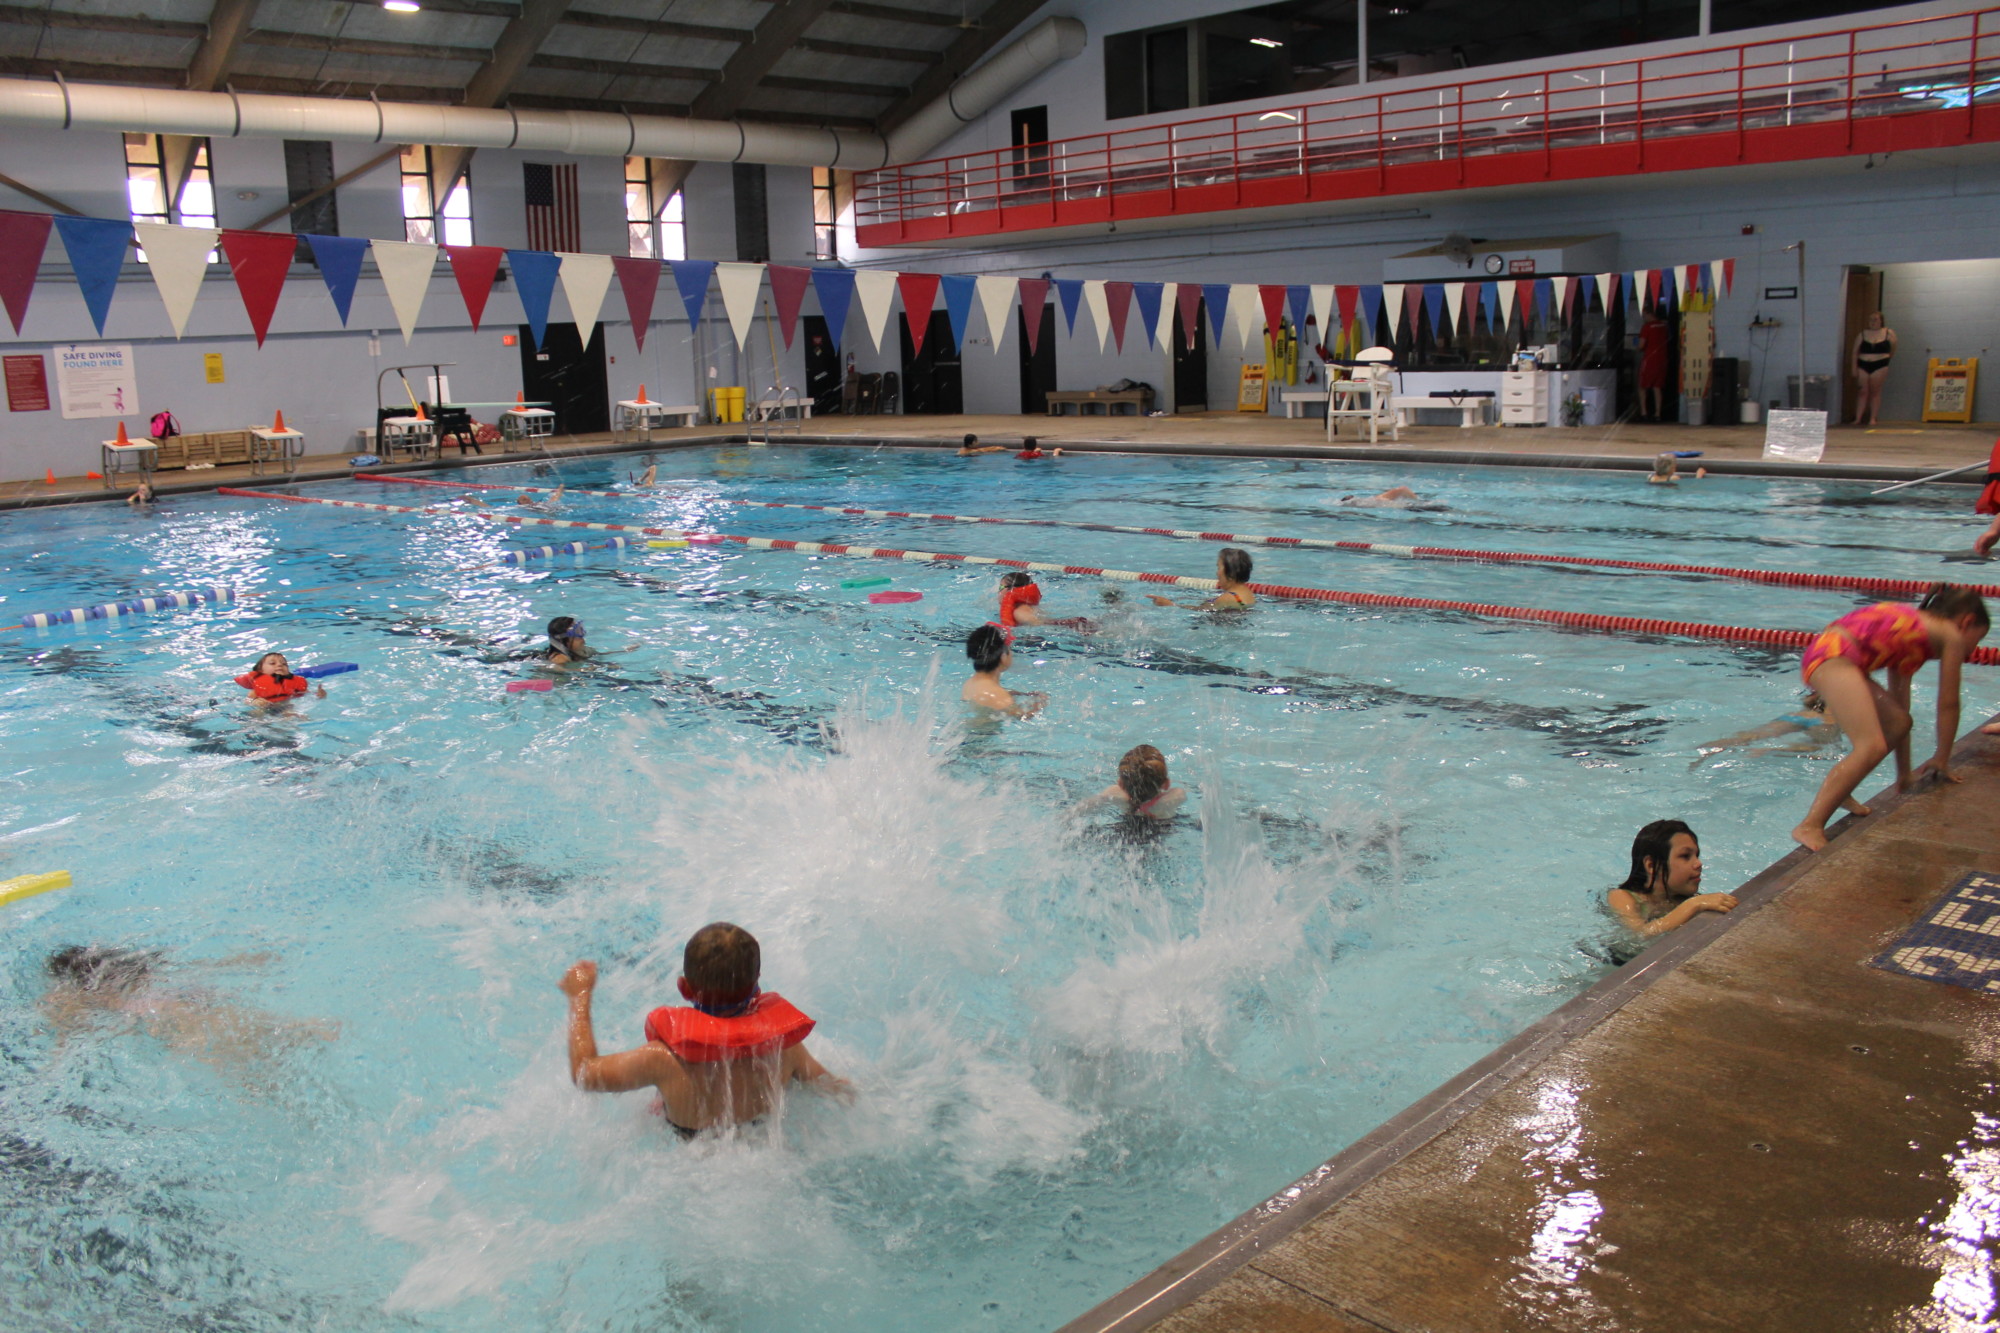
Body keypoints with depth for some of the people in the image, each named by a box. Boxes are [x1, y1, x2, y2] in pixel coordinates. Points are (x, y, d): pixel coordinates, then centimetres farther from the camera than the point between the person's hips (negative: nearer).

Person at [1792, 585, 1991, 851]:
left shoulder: (1910, 627, 34)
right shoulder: (1951, 635, 12)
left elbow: (1900, 705, 37)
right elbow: (1948, 705, 14)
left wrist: (1904, 772, 40)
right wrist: (1942, 760, 26)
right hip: (1834, 656, -10)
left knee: (1897, 723, 21)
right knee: (1872, 747, -18)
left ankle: (1838, 793, 26)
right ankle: (1810, 826, -23)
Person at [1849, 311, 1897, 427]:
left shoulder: (1888, 333, 4)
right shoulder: (1862, 334, 7)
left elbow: (1893, 349, 14)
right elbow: (1855, 352, 6)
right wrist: (1854, 368, 0)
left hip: (1880, 366, -1)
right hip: (1863, 365, 1)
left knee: (1875, 392, 1)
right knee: (1862, 392, 0)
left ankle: (1872, 418, 5)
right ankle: (1858, 418, 0)